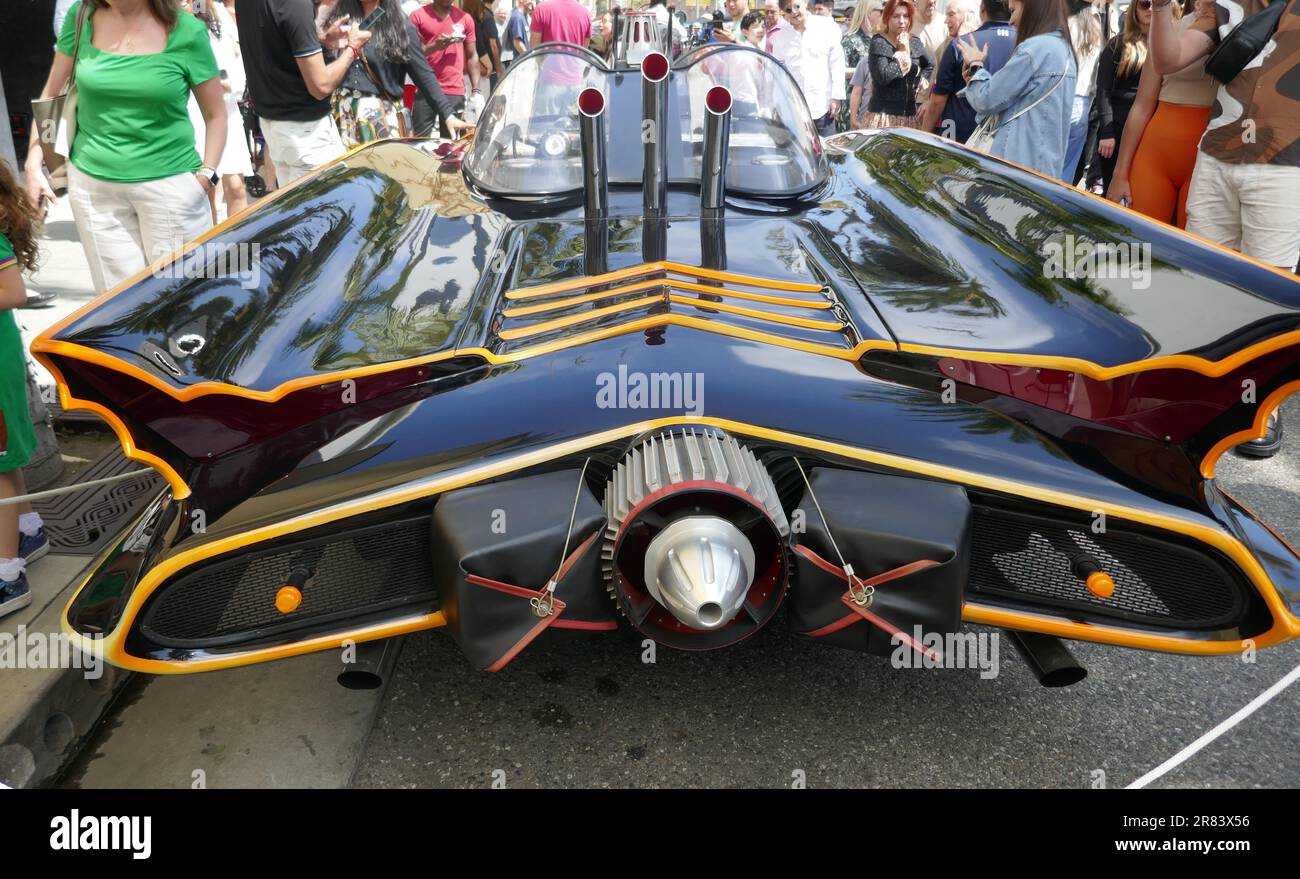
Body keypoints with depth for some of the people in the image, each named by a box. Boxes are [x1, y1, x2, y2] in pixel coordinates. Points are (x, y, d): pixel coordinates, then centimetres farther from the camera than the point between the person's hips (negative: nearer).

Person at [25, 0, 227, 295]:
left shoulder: (187, 32, -6)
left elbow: (216, 115, 1)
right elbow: (52, 95, 11)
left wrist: (205, 177, -11)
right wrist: (34, 164, 4)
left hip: (170, 182, -2)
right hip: (93, 183, 3)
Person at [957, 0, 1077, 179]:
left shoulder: (1034, 48, -14)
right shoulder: (1064, 49, 15)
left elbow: (987, 100, -10)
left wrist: (975, 65, 7)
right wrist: (976, 77, 10)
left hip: (1021, 164, -9)